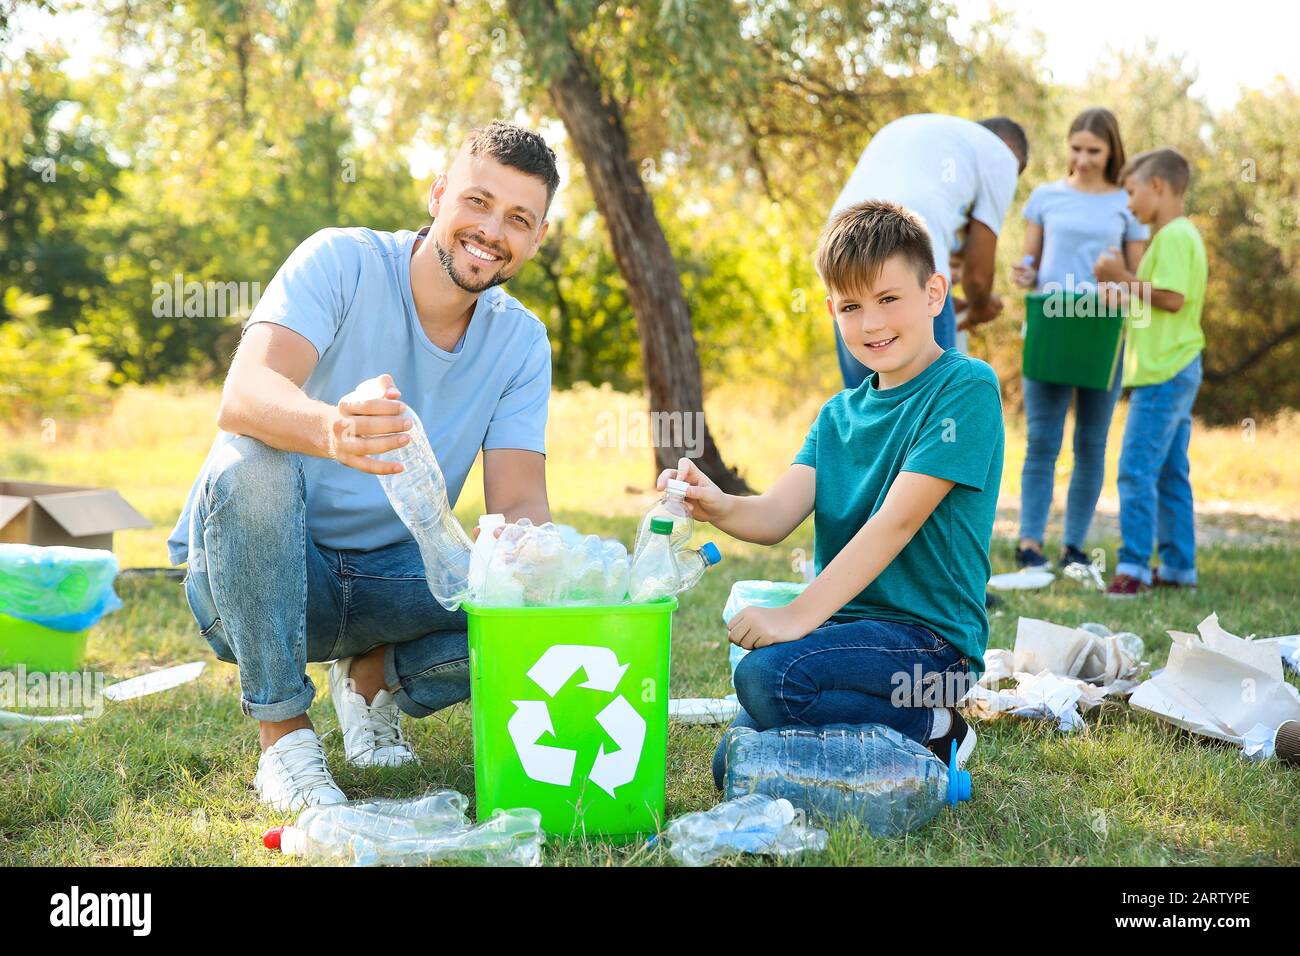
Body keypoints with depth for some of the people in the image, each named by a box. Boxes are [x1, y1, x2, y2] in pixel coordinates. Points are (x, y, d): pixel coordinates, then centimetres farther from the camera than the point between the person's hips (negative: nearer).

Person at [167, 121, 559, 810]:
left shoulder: (521, 341, -2)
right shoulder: (341, 262, -16)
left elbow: (520, 502, -11)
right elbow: (242, 397, -32)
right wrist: (331, 430, -56)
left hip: (393, 574, 3)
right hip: (264, 572, -3)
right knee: (249, 463, -36)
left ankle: (376, 674, 8)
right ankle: (283, 733, -19)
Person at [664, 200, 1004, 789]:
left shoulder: (965, 389, -9)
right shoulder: (838, 414, 13)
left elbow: (896, 520, -18)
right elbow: (778, 513, -1)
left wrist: (801, 614, -24)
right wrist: (720, 508, -24)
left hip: (928, 634, -7)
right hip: (846, 624, 7)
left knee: (767, 677, -29)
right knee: (736, 769, -3)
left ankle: (933, 732, -7)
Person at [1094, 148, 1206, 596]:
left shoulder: (1174, 236, -13)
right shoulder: (1179, 234, 19)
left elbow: (1172, 298, -22)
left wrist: (1122, 278, -15)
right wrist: (1124, 281, 11)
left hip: (1164, 371, -11)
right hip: (1177, 369, 11)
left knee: (1137, 469, -12)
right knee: (1170, 473, 13)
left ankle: (1134, 567, -11)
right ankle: (1178, 567, 18)